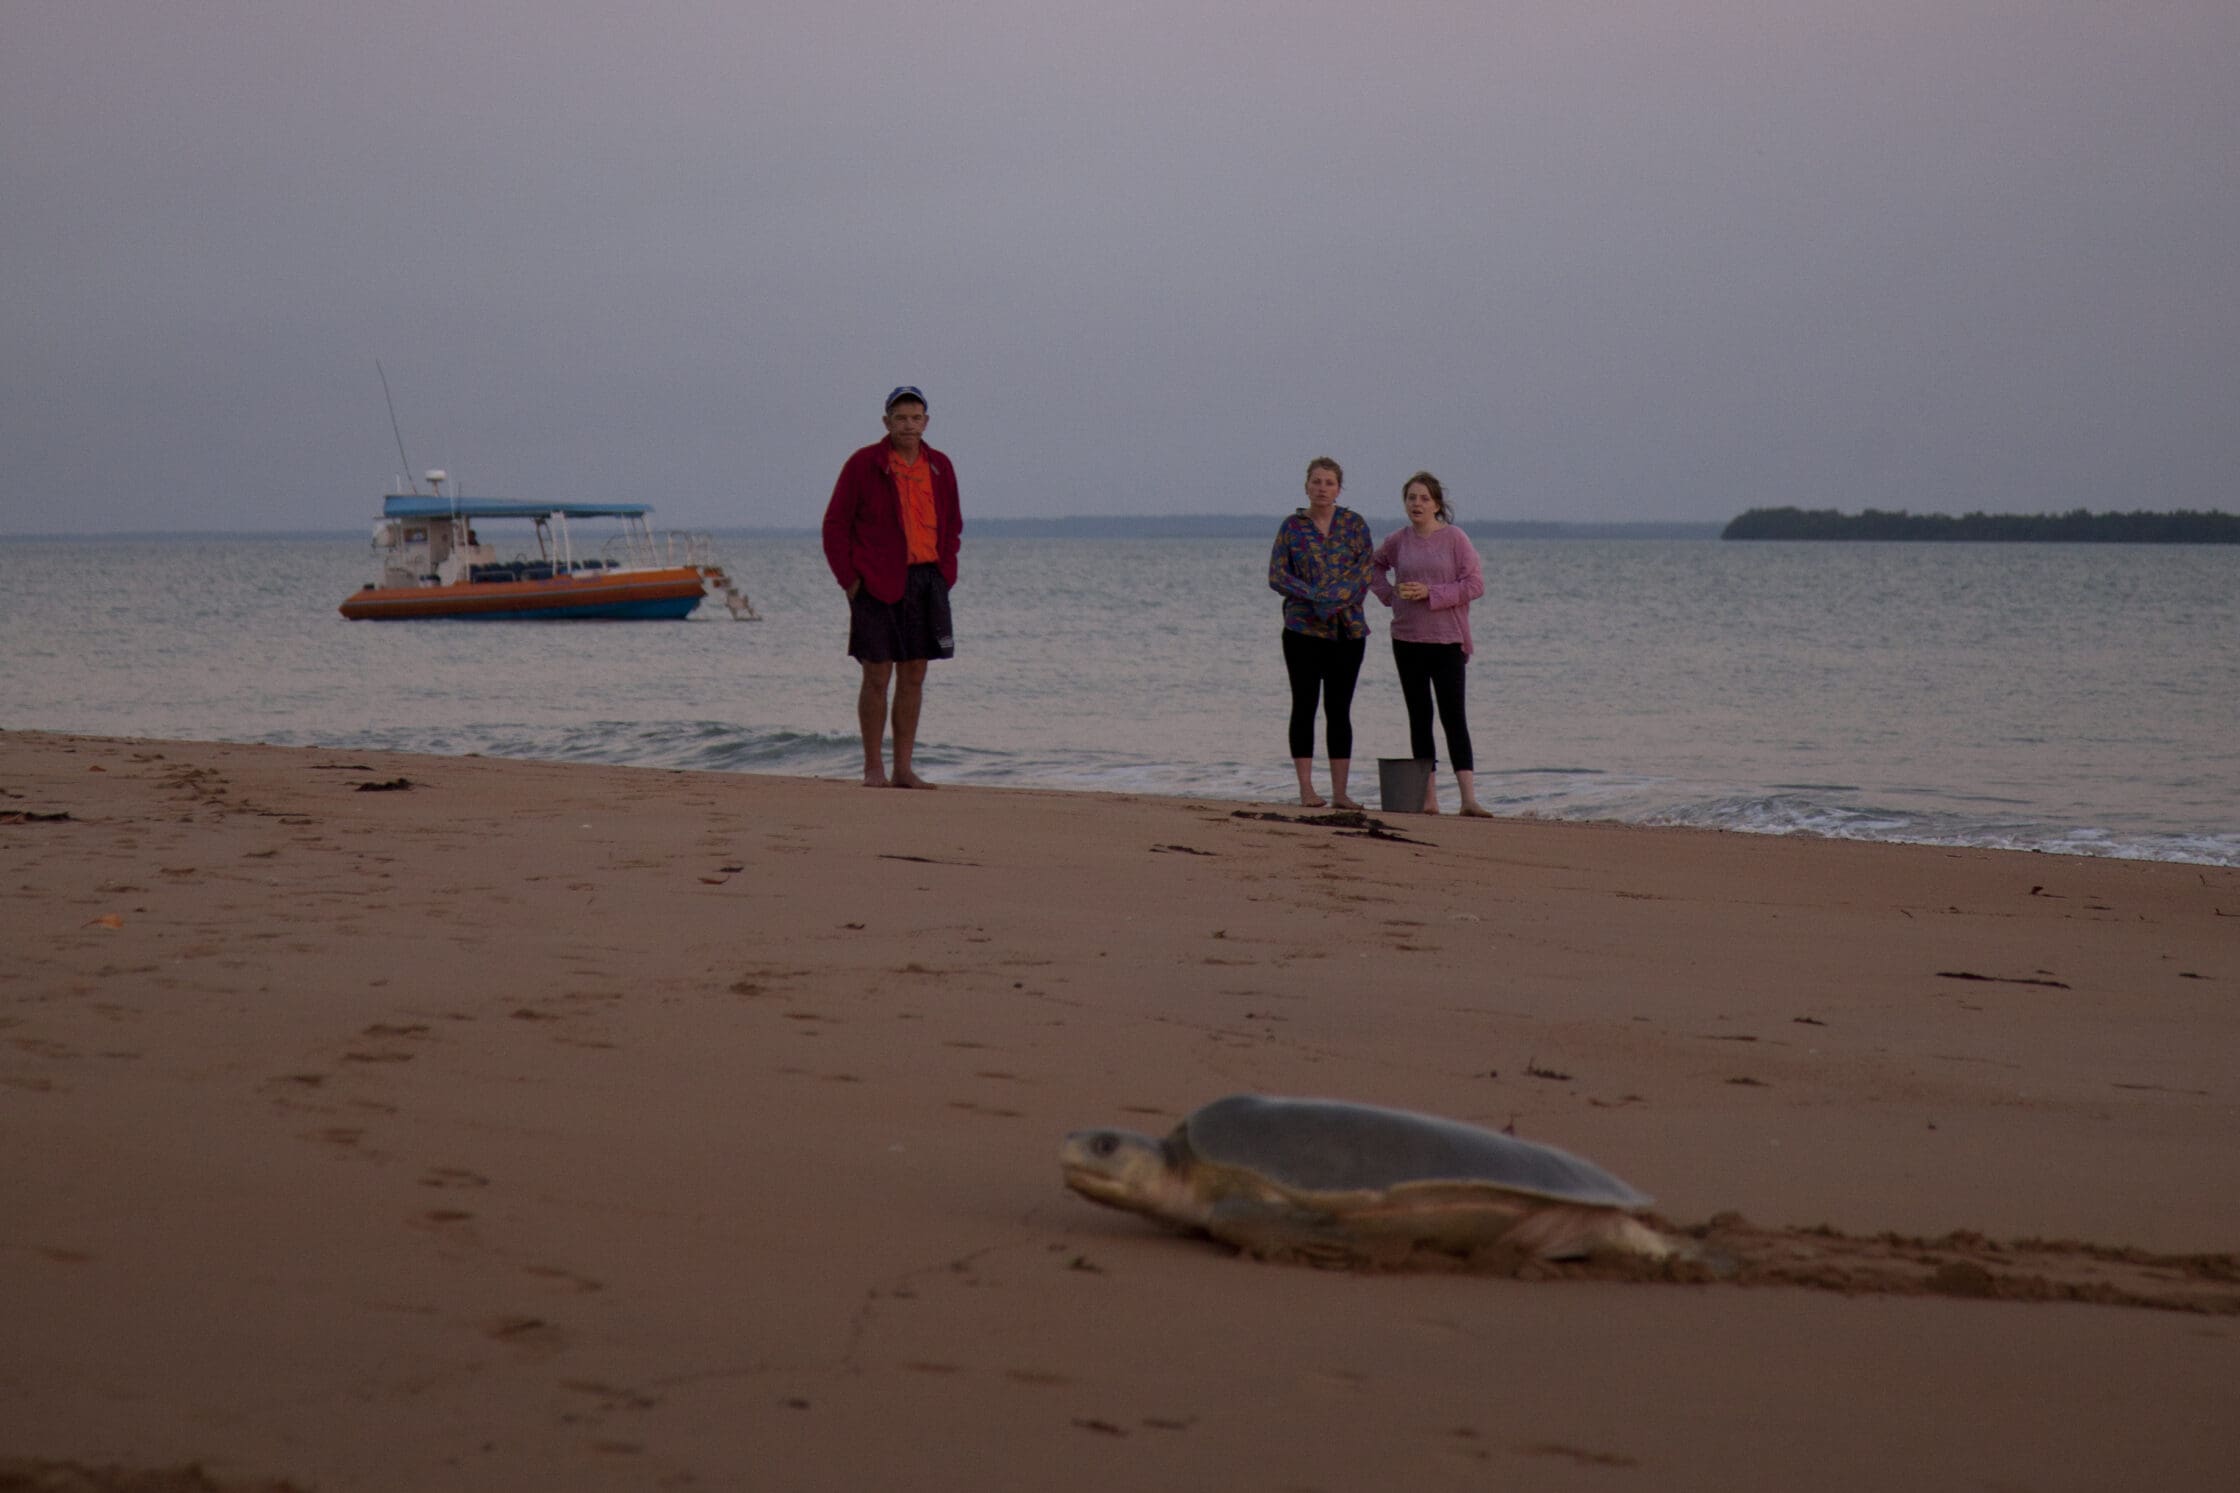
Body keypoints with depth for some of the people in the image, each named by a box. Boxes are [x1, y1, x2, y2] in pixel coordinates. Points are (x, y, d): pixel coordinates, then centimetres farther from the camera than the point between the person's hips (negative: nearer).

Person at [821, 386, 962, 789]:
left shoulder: (939, 467, 10)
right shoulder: (863, 465, -3)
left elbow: (952, 524, 20)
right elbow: (835, 525, 0)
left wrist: (945, 572, 8)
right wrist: (849, 579, -6)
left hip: (926, 583, 4)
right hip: (876, 584, -4)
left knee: (913, 676, 6)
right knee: (877, 676, -3)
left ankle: (903, 768, 11)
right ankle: (873, 767, 6)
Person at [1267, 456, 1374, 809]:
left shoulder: (1355, 524, 6)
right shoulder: (1292, 526, 4)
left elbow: (1365, 572, -1)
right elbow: (1276, 577, -1)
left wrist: (1338, 600, -15)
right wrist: (1318, 597, -13)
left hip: (1347, 630, 1)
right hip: (1303, 628, -1)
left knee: (1339, 709, 3)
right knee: (1305, 706, -1)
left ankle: (1340, 791, 5)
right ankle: (1306, 789, 2)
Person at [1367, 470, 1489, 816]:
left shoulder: (1455, 539, -5)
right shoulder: (1397, 541, 6)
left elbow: (1475, 585, -9)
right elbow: (1374, 565, 26)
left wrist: (1430, 593, -16)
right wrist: (1388, 594, 9)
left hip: (1447, 640, -4)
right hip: (1407, 640, 4)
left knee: (1454, 717, -9)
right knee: (1419, 718, 6)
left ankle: (1469, 799, -13)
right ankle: (1427, 798, 10)